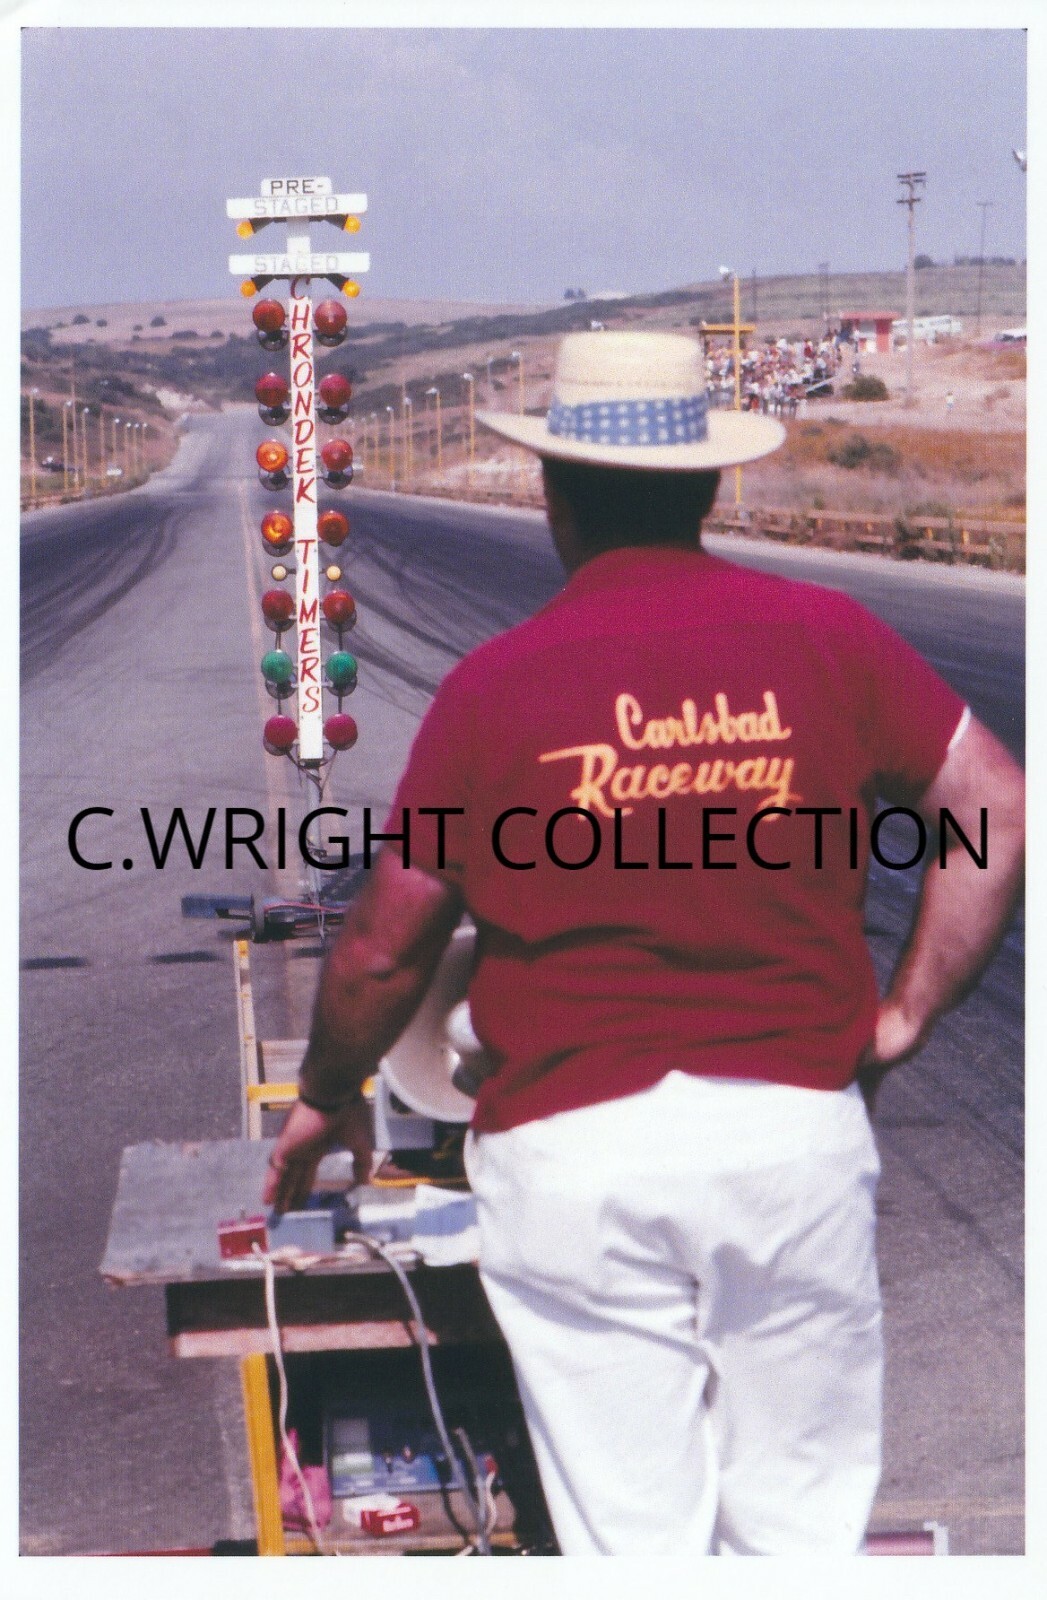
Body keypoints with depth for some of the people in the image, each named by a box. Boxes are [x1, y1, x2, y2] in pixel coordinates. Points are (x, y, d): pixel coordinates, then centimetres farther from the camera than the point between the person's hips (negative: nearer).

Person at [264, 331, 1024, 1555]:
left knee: (632, 1534, 7)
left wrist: (325, 1099, 22)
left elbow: (385, 946, 5)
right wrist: (903, 1017, 7)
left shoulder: (496, 684, -1)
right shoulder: (823, 635, 2)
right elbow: (999, 811, 0)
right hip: (796, 1123, 1)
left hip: (575, 1148, -1)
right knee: (799, 1521, 12)